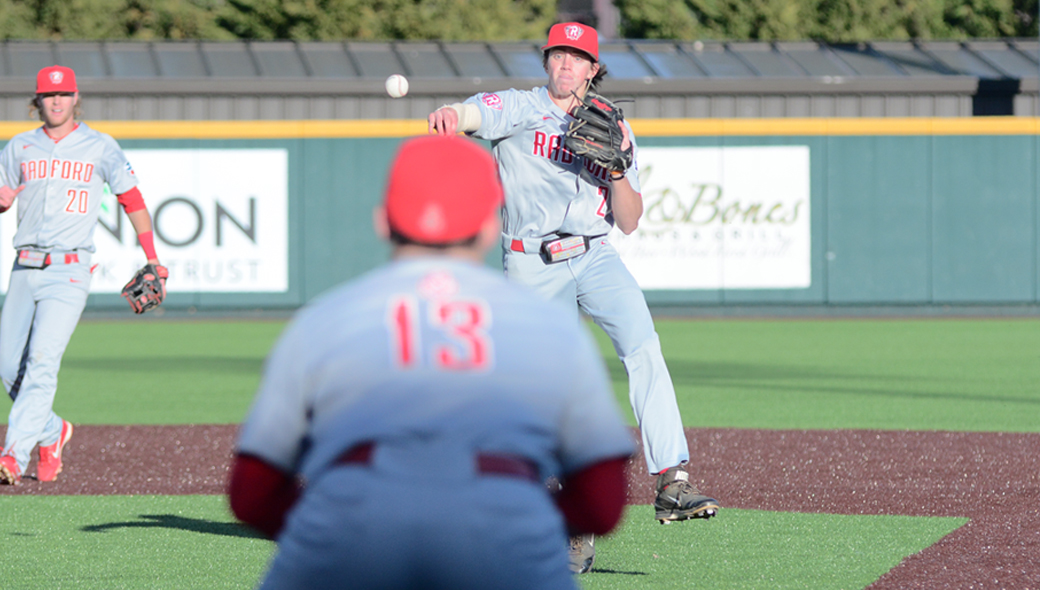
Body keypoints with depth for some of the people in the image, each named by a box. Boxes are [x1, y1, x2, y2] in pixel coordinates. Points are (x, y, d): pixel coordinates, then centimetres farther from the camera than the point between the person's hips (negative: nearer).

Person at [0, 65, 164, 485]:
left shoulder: (100, 148, 4)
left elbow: (131, 198, 9)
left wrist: (152, 259, 3)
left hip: (69, 272, -4)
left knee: (42, 361, -18)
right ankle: (52, 433, 27)